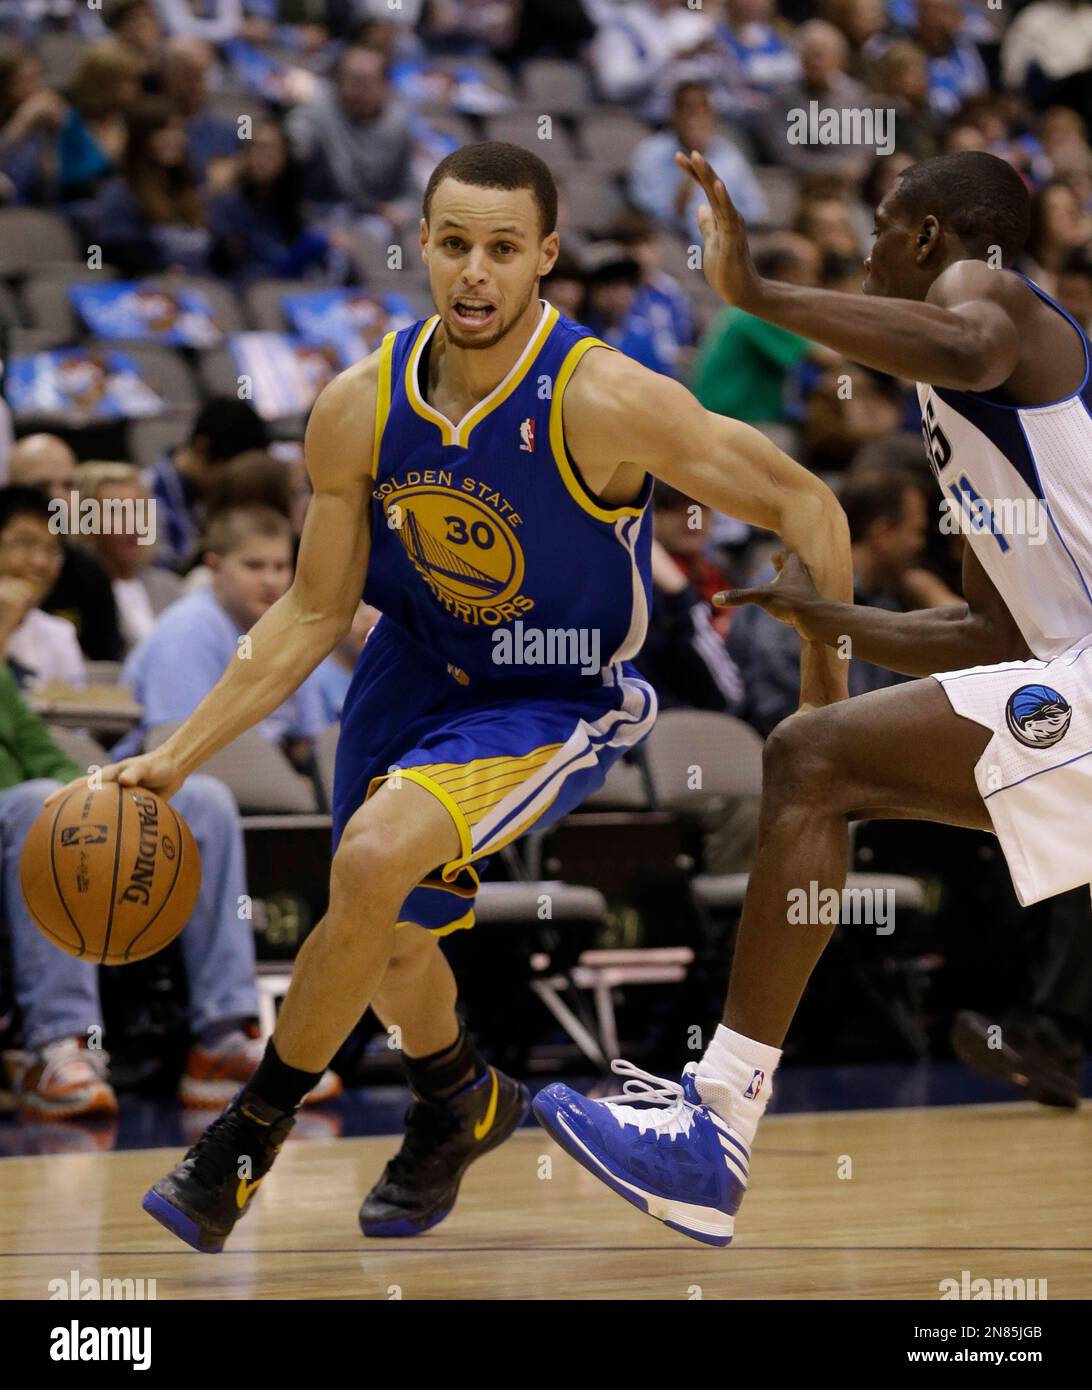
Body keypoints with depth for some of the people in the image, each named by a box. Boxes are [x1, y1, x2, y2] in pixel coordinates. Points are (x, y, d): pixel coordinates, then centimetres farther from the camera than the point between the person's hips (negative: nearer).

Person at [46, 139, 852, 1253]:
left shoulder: (602, 401, -28)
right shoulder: (359, 410, -15)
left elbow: (800, 503, -19)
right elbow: (312, 615, -4)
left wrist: (827, 690, -17)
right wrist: (175, 758, -9)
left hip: (559, 703, -5)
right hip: (417, 668, 6)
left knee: (374, 860, -28)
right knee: (390, 937, 20)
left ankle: (249, 1136, -9)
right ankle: (458, 1101, 55)